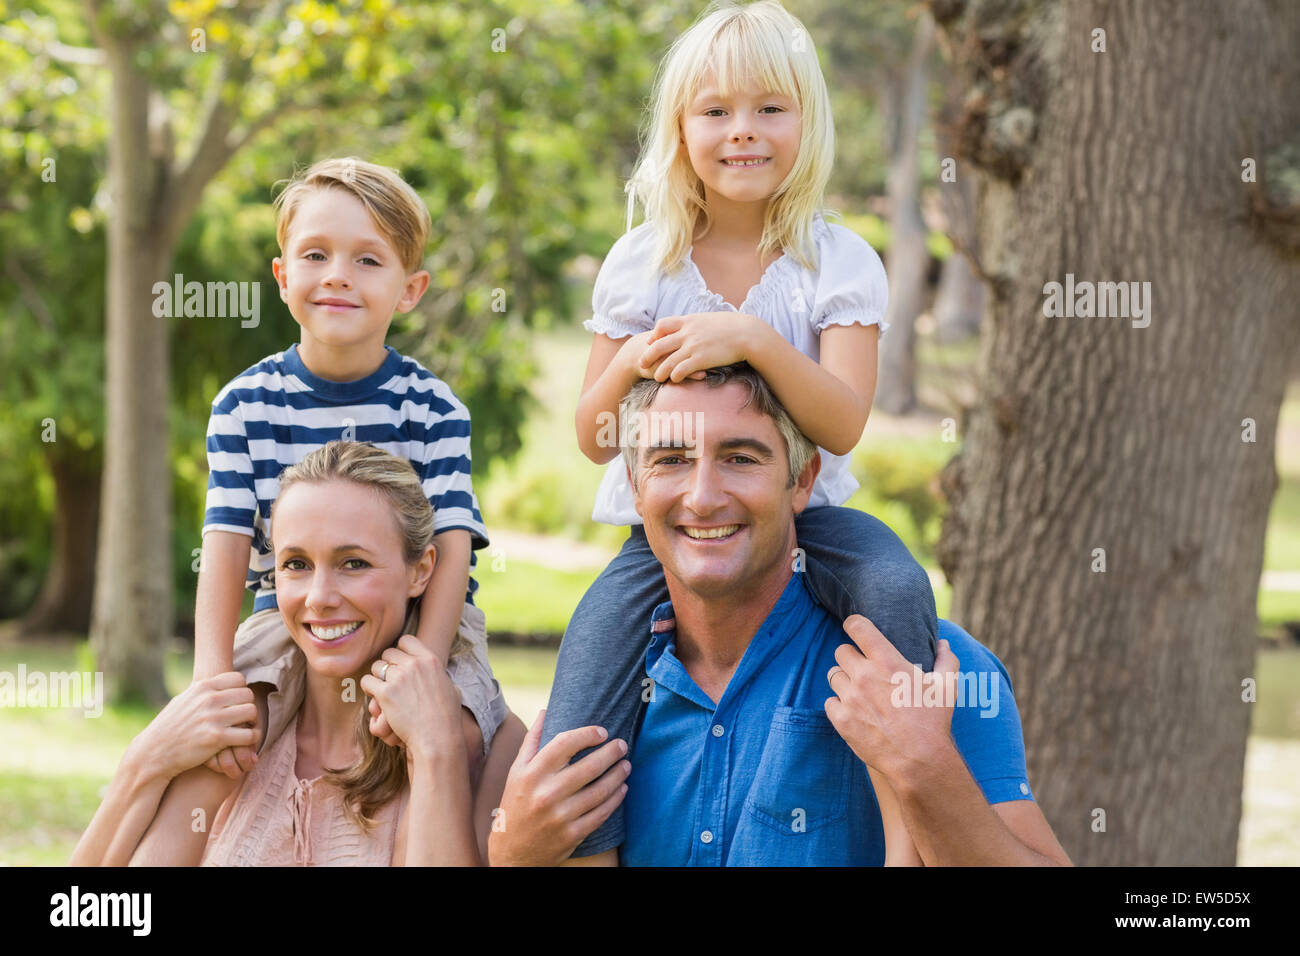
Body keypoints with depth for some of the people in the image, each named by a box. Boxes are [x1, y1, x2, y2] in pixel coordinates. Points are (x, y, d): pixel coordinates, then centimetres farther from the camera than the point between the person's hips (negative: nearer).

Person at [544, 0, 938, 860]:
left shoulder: (838, 263, -3)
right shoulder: (640, 266, 3)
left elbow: (842, 425, -15)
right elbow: (593, 437, 6)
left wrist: (755, 339, -30)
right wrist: (630, 366, -16)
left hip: (799, 514, -1)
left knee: (895, 585, -33)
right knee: (573, 745, -16)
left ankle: (910, 794, -19)